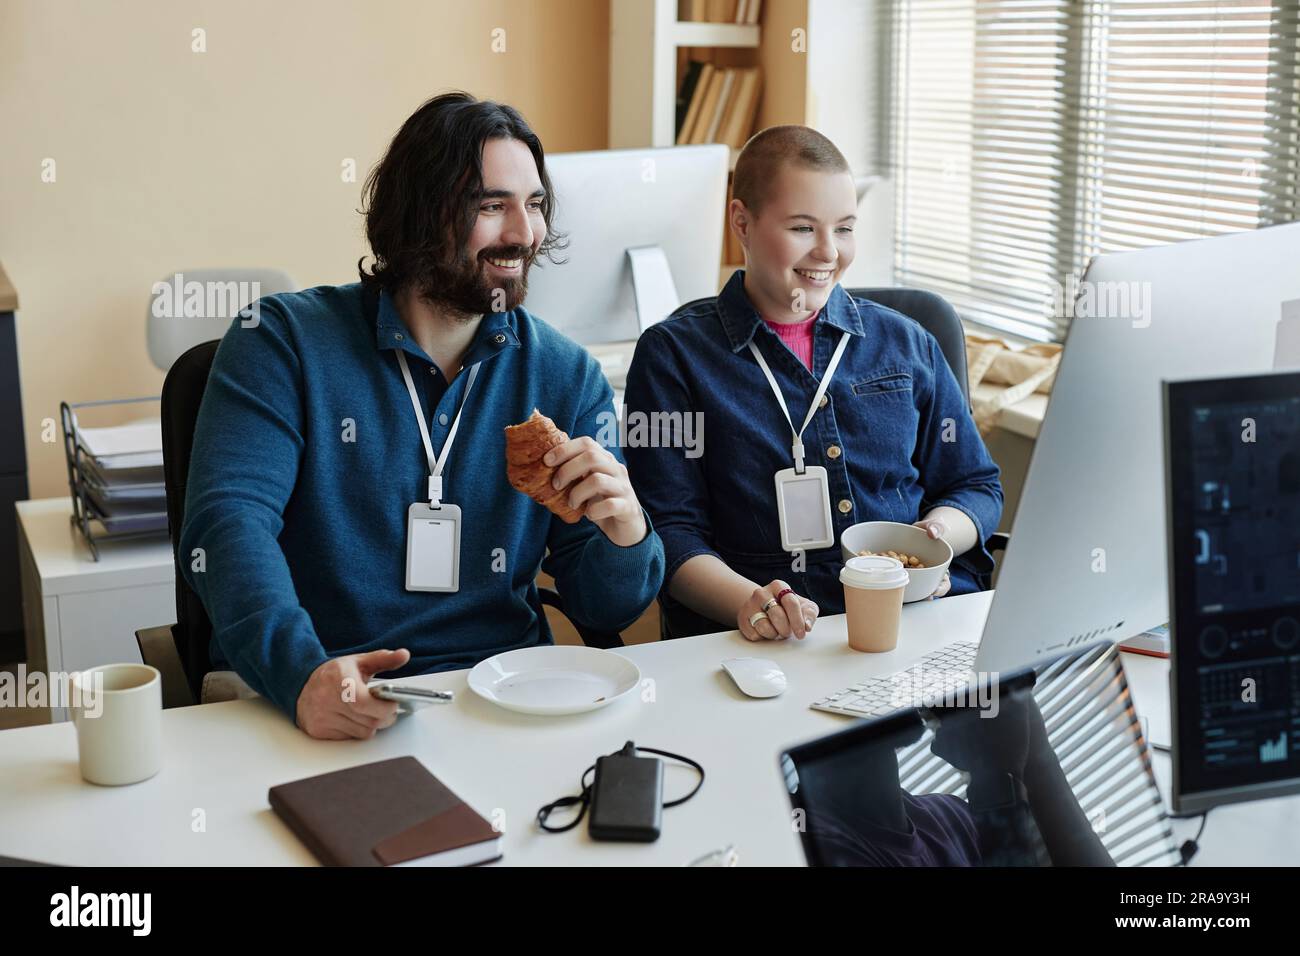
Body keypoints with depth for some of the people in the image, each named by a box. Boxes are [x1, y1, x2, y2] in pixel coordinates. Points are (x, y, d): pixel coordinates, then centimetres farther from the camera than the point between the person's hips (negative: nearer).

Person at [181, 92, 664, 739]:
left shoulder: (565, 376, 6)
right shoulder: (284, 340, -1)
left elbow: (602, 611, 6)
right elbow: (229, 522, -15)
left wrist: (625, 533, -18)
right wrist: (303, 674, -33)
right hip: (320, 718, -1)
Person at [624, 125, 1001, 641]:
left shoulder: (906, 345, 16)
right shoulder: (674, 354, 4)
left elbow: (977, 486, 21)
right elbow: (669, 530, -2)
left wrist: (938, 535, -2)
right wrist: (747, 602, -21)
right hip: (764, 642, -2)